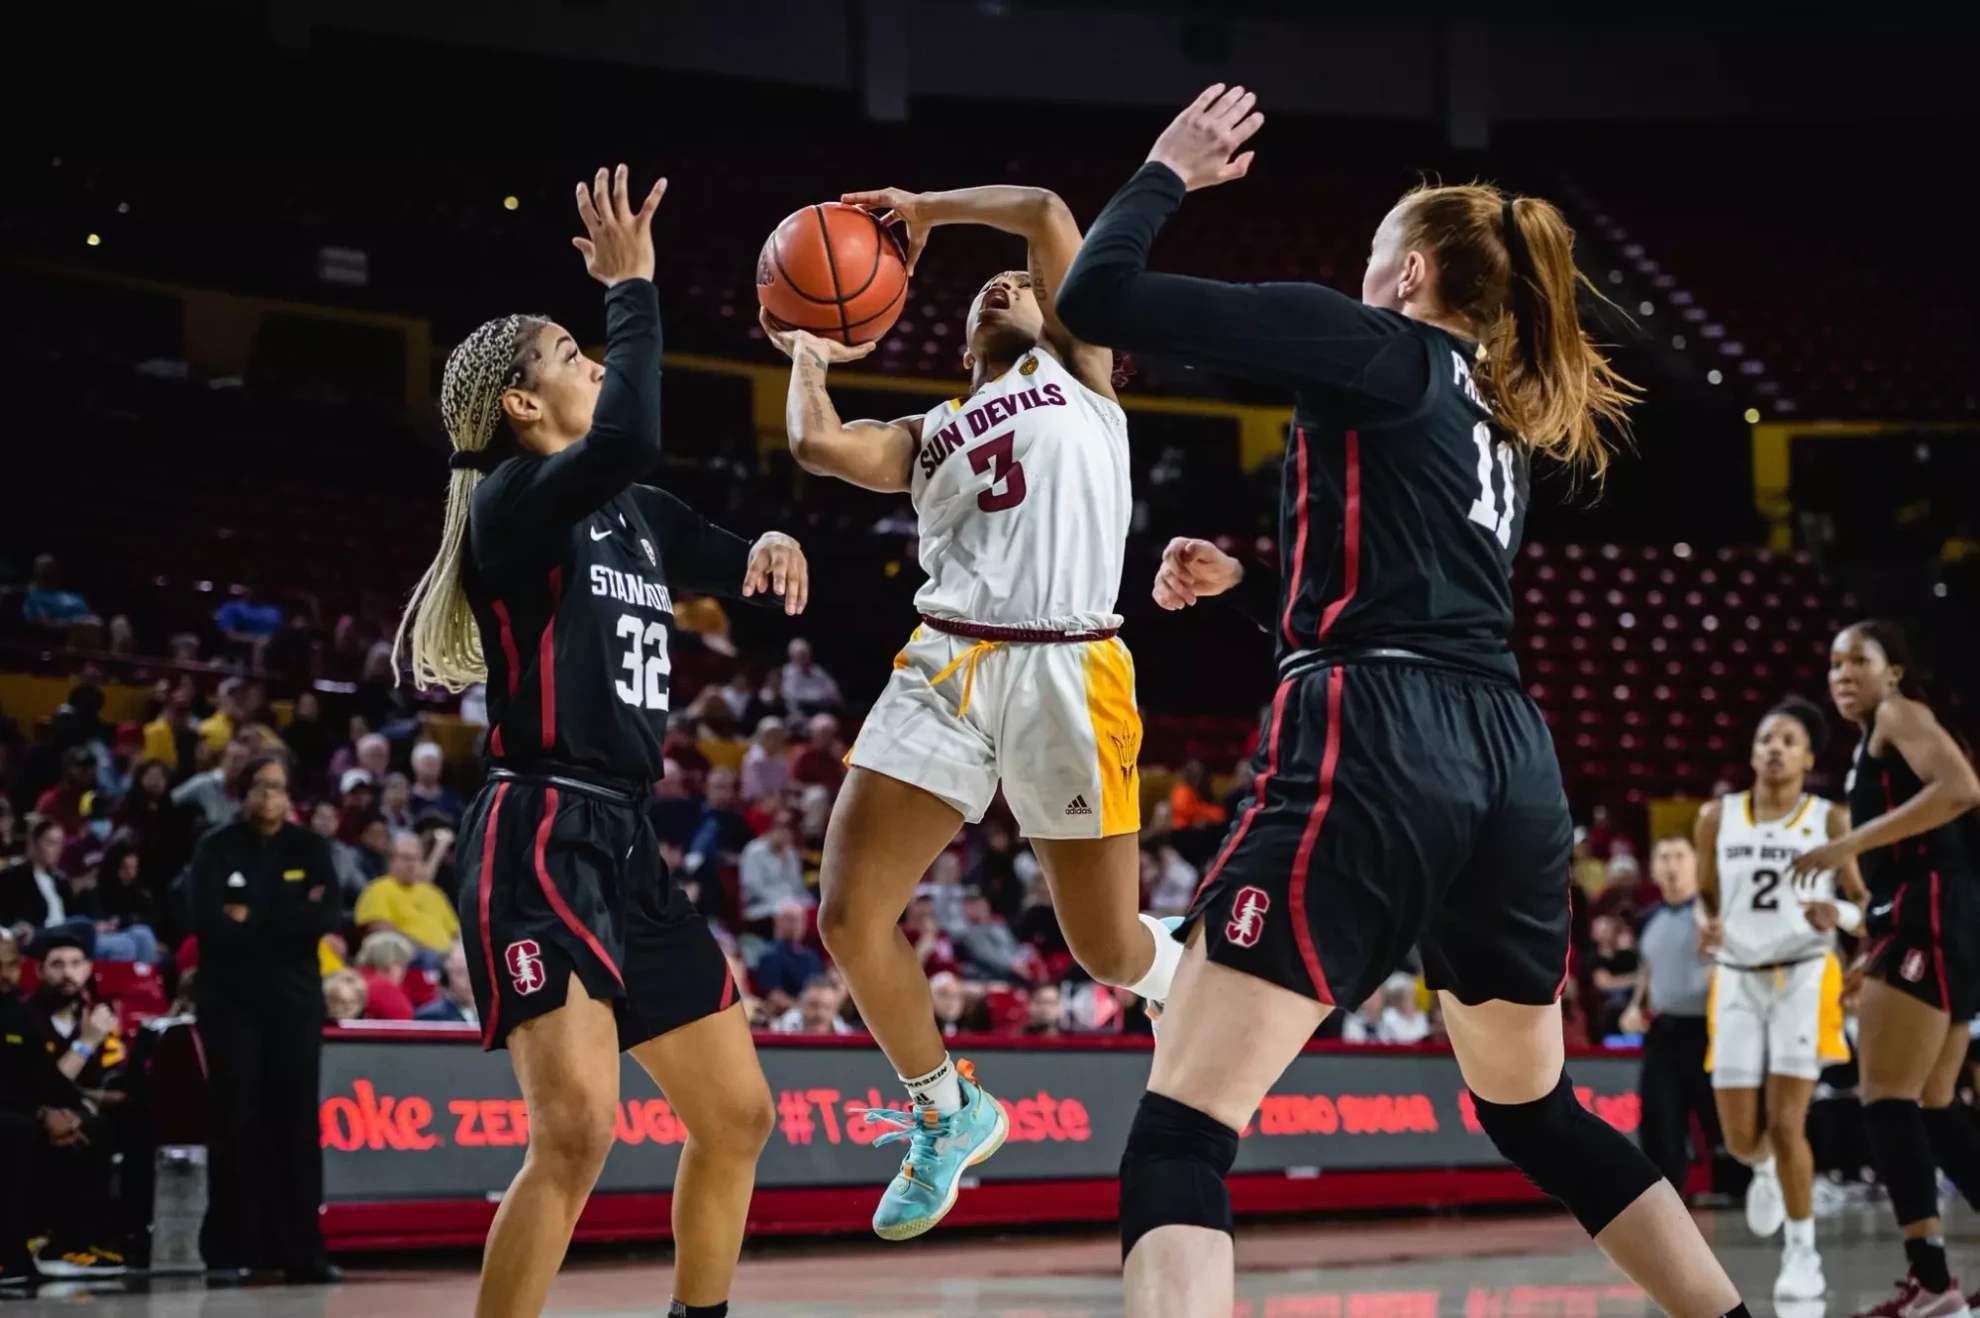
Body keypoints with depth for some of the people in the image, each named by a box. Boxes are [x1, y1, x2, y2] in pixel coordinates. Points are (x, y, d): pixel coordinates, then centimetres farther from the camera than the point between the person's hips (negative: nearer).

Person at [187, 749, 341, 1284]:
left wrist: (253, 919, -12)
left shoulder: (310, 848, 6)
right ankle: (228, 1251, -2)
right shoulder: (215, 849, 0)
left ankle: (300, 1250, 5)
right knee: (234, 1124, -6)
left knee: (297, 1122, 1)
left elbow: (327, 918, -8)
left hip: (295, 1000, 2)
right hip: (230, 1001, -2)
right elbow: (209, 924, -13)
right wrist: (290, 919, -13)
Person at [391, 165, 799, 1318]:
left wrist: (770, 550, -4)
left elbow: (737, 568, 20)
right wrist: (633, 288, -17)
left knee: (738, 1114, 13)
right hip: (541, 843, -9)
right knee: (579, 1127, -22)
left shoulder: (634, 516, 16)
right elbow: (630, 439, -28)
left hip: (628, 846, 9)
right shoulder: (514, 503, -9)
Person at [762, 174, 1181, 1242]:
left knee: (1108, 949, 0)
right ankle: (948, 1115, 16)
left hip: (1066, 674, -3)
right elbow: (818, 446, 4)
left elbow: (1045, 211, 8)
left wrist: (925, 208, 19)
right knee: (847, 919, -7)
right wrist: (808, 356, 22)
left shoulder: (1078, 374, 17)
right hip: (943, 669, 4)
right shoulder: (928, 435, 24)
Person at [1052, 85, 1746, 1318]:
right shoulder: (1496, 421, 26)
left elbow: (1099, 299, 0)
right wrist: (1241, 585, 32)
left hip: (1377, 750, -8)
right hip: (1512, 759, 8)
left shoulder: (1367, 347, 5)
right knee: (1535, 1107, 27)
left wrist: (1167, 172, 16)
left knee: (1183, 1128, -11)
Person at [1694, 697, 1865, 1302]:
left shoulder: (1831, 819, -2)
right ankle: (1765, 1170, 39)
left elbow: (1865, 906, 0)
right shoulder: (1717, 817, 5)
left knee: (1786, 1122, -13)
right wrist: (1707, 927, -8)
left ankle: (1803, 1254, 2)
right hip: (1738, 980, 3)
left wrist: (1838, 913, -22)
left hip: (1803, 977, -3)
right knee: (1739, 1135, 1)